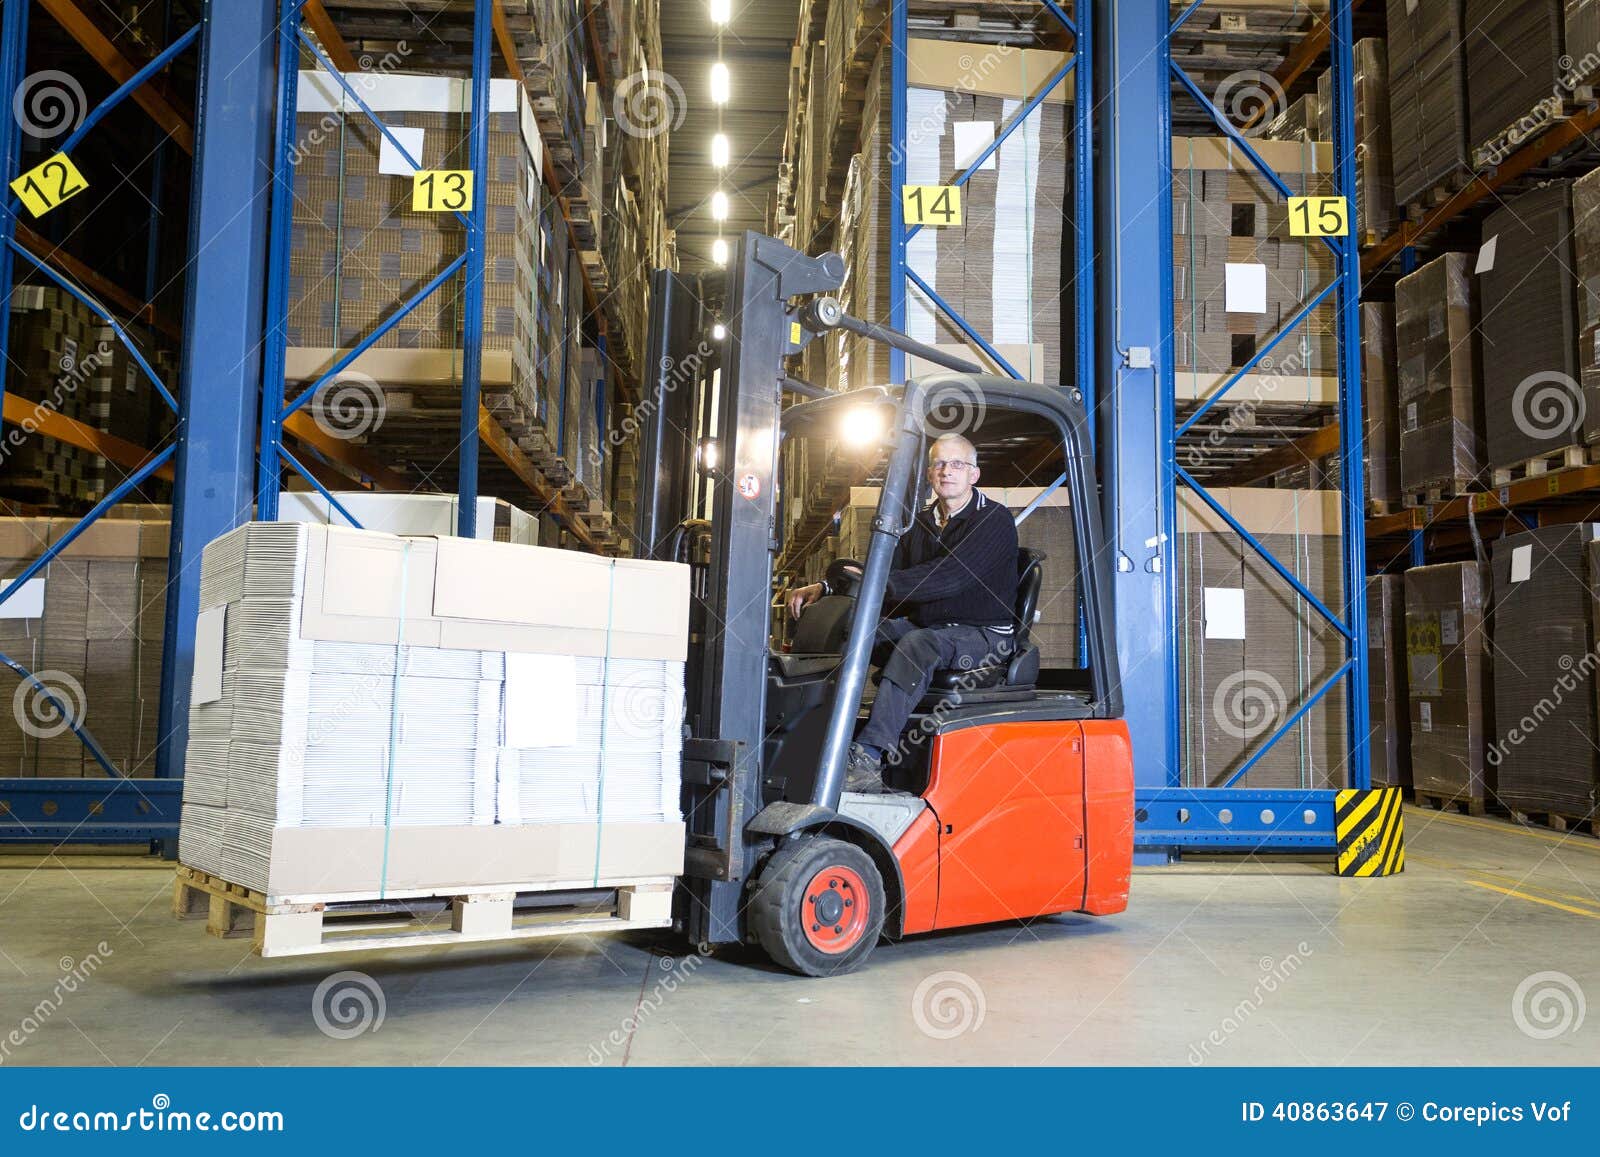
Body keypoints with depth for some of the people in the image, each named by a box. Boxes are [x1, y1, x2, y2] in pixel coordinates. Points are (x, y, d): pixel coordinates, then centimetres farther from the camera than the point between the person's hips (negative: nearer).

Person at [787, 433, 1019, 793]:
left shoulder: (995, 520, -9)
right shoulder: (922, 523, 14)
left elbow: (951, 575, -24)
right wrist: (824, 587, -11)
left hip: (983, 634, -7)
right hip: (925, 625, 7)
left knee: (918, 644, -37)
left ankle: (868, 756, -44)